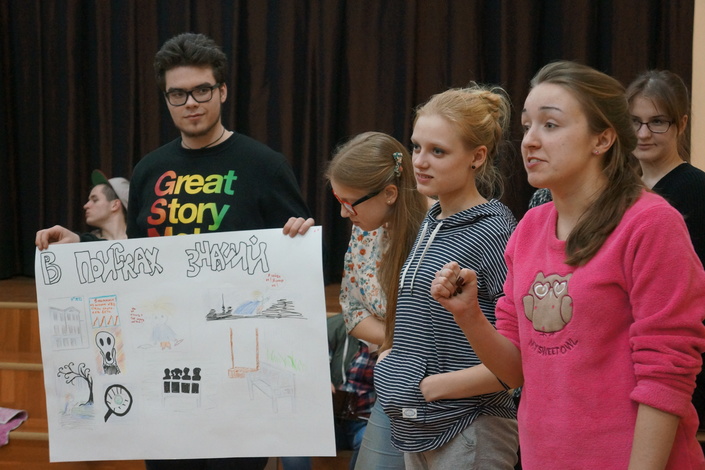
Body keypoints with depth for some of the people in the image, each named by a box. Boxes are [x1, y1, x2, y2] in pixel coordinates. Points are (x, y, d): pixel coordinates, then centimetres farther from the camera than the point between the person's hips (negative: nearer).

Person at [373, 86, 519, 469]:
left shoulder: (494, 232, -15)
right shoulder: (431, 223, 9)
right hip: (417, 428, 8)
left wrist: (441, 384, -17)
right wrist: (394, 361, 8)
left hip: (467, 433, -8)